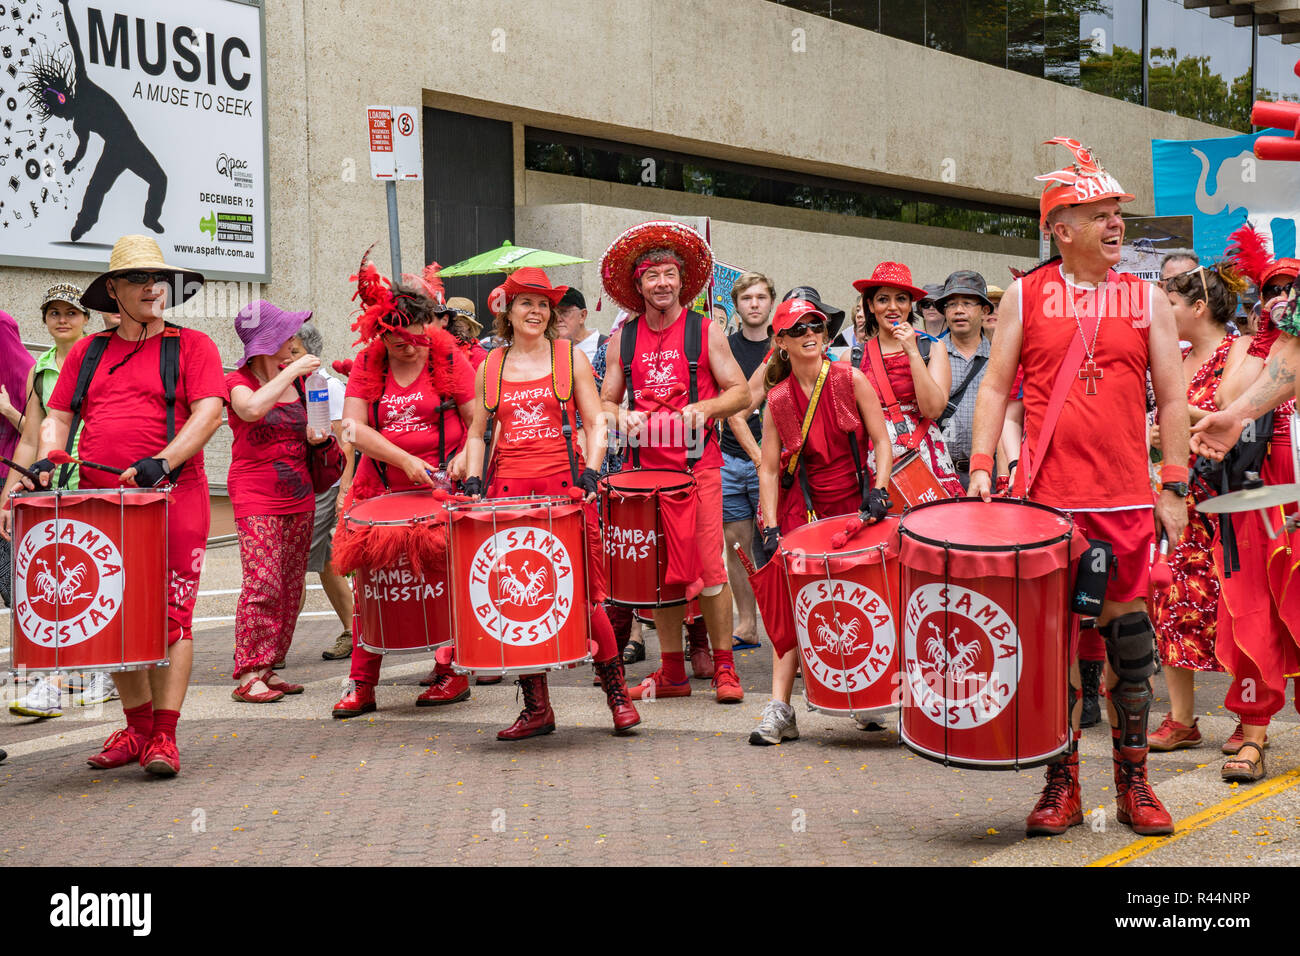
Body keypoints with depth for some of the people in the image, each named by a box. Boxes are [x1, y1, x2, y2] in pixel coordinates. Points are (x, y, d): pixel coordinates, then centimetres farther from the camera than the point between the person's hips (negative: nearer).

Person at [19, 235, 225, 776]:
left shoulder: (191, 345, 6)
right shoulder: (87, 352, 17)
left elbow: (210, 412, -7)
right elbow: (58, 416, 17)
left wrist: (162, 461, -19)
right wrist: (46, 459, -3)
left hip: (173, 496, -4)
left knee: (170, 615, -7)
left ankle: (165, 737, -4)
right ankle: (137, 727, 19)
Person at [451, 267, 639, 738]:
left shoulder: (570, 357, 8)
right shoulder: (490, 368, 14)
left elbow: (596, 423, 5)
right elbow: (477, 433, 19)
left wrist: (590, 473, -10)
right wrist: (473, 478, 3)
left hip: (564, 484, -2)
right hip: (508, 486, 3)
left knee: (582, 593, -6)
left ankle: (616, 692, 11)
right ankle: (536, 708, 8)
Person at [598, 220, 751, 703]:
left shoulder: (705, 331, 3)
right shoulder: (622, 339, 11)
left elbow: (740, 393, 3)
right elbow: (605, 402, 16)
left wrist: (704, 409, -16)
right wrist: (622, 416, -7)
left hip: (697, 464, -3)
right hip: (645, 465, 3)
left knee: (708, 568, -6)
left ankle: (723, 668, 4)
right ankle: (672, 672, 15)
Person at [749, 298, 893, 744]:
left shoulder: (851, 381, -3)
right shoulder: (777, 400, -1)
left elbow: (882, 442, -2)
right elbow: (768, 468, 0)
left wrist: (878, 491, -16)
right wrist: (772, 527, -9)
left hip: (855, 504, 0)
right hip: (804, 509, 0)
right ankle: (780, 710, -10)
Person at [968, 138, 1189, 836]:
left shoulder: (1147, 299, 8)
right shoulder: (1025, 296, 6)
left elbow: (1172, 399, 9)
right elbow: (995, 386, 7)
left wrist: (1174, 487, 3)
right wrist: (980, 466, -4)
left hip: (1127, 500, 1)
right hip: (1045, 497, -1)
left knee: (1128, 635, 5)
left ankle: (1132, 783, 18)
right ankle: (1062, 785, 14)